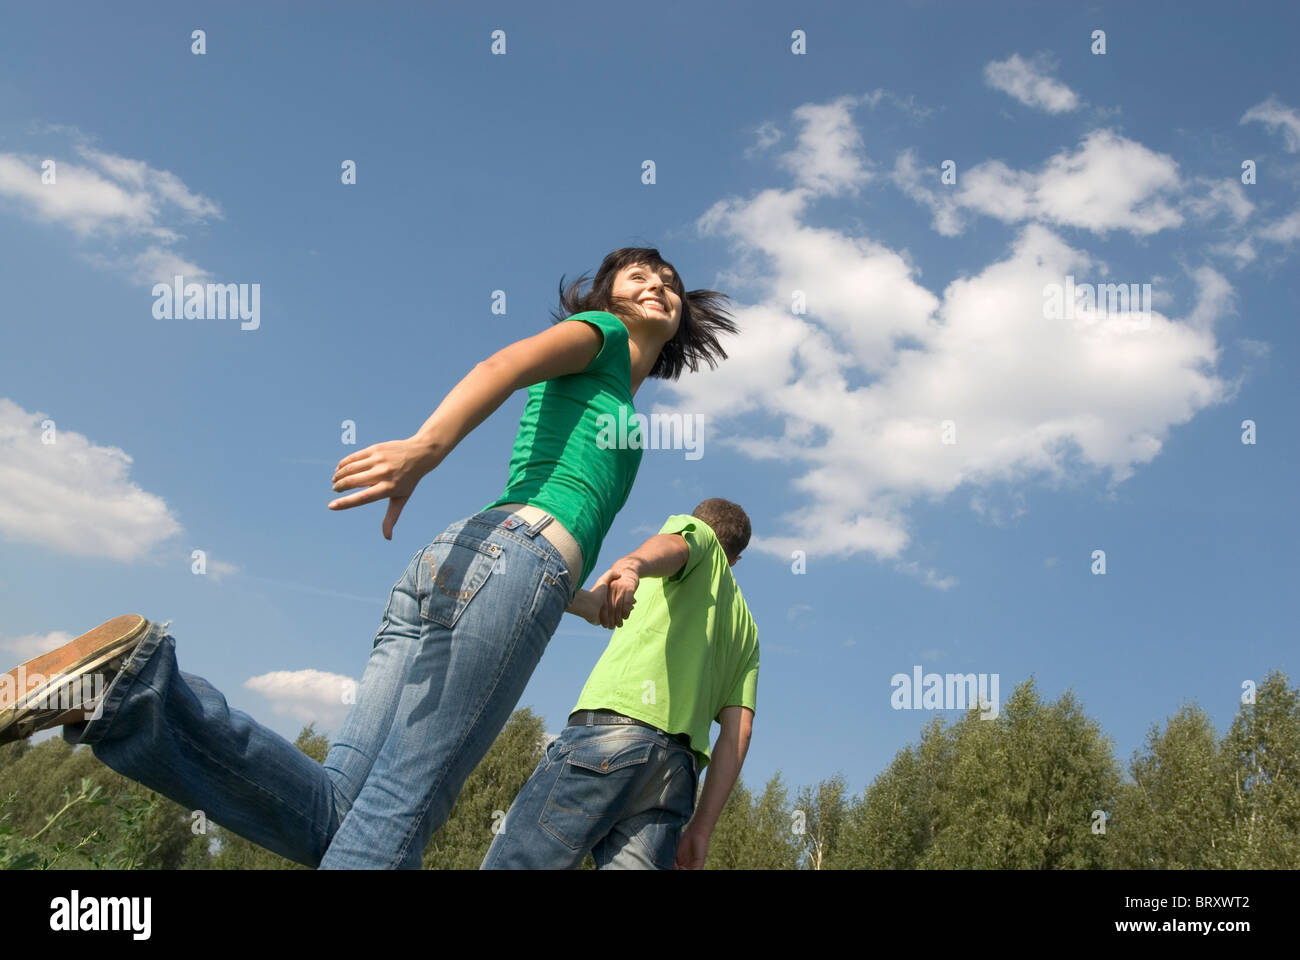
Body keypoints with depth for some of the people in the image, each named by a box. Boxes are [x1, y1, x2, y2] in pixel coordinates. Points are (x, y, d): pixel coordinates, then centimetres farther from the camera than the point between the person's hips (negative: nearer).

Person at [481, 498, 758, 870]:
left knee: (508, 864, -9)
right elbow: (738, 732, 20)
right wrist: (701, 827, 15)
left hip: (614, 727, -6)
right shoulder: (745, 629, 33)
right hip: (679, 768, 7)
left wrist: (632, 564, -29)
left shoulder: (697, 532, 21)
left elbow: (673, 544, -7)